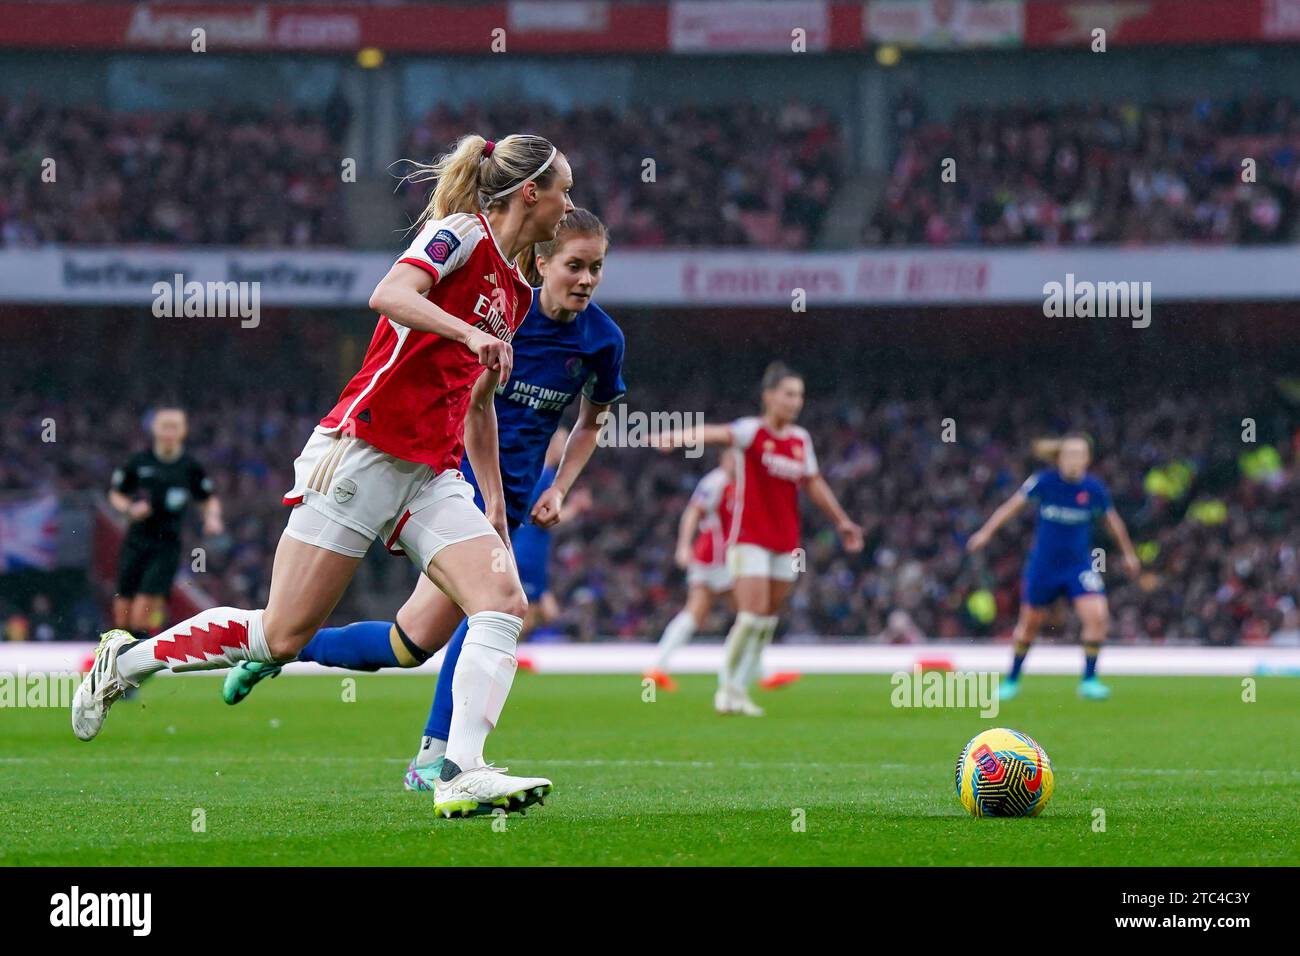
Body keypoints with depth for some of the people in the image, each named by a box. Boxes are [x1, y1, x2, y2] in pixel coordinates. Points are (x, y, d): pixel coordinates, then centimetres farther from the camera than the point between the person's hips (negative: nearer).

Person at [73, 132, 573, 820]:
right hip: (363, 452, -8)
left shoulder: (516, 293, 19)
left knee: (504, 604, -15)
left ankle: (461, 774, -24)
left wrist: (496, 507, 27)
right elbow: (387, 295, -24)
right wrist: (470, 333, -36)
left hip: (432, 477, 8)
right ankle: (125, 661, 15)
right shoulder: (461, 234, -5)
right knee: (281, 635, -6)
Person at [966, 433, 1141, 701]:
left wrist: (1128, 554, 19)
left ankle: (1089, 680, -7)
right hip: (1043, 565, 0)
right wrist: (986, 532, -10)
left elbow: (1113, 522, 8)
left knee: (1097, 616, -19)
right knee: (1030, 623, 12)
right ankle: (1012, 680, 32)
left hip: (1079, 565, 0)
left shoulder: (1094, 489, -8)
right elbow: (1012, 506, -3)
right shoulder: (1044, 481, -12)